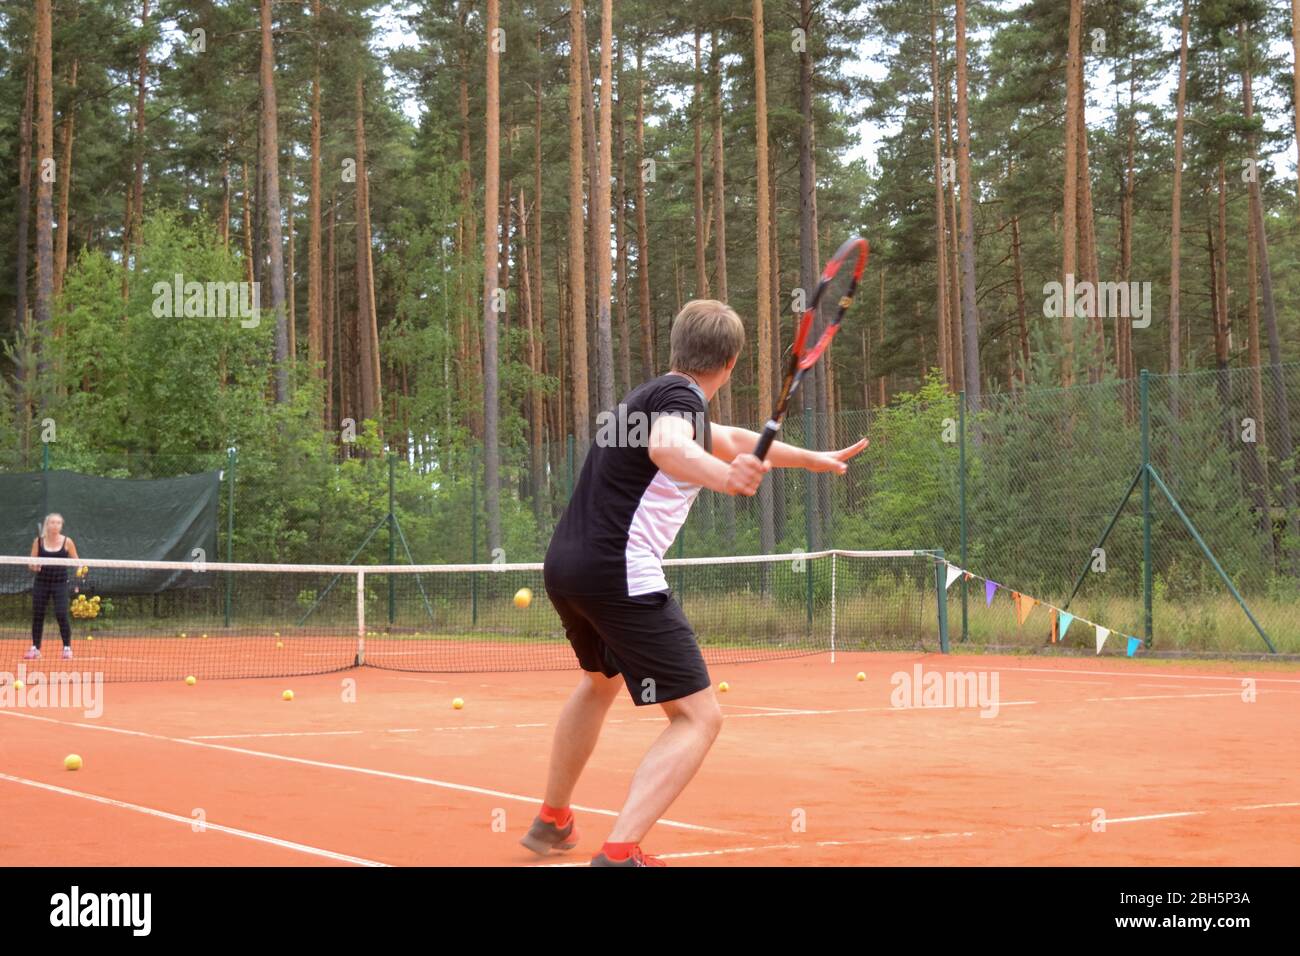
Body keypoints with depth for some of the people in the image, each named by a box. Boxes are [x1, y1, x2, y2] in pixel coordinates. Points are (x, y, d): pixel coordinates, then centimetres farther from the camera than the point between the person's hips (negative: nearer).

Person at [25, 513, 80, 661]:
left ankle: (67, 648, 0)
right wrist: (34, 566, -16)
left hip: (60, 582, -2)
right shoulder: (39, 541, 1)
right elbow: (31, 564, 6)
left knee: (61, 614, -11)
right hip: (41, 582, 2)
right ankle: (35, 649, 14)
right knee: (37, 615, 3)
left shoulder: (67, 542, -2)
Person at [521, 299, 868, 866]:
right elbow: (666, 446, -33)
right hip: (620, 576, -10)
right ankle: (618, 854, -24)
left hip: (565, 566, 10)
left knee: (601, 680, 35)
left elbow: (732, 440, 37)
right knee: (698, 717, -8)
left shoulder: (648, 396, 21)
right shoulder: (680, 396, -8)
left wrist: (812, 459, 48)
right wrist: (722, 477, -53)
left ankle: (552, 822, 46)